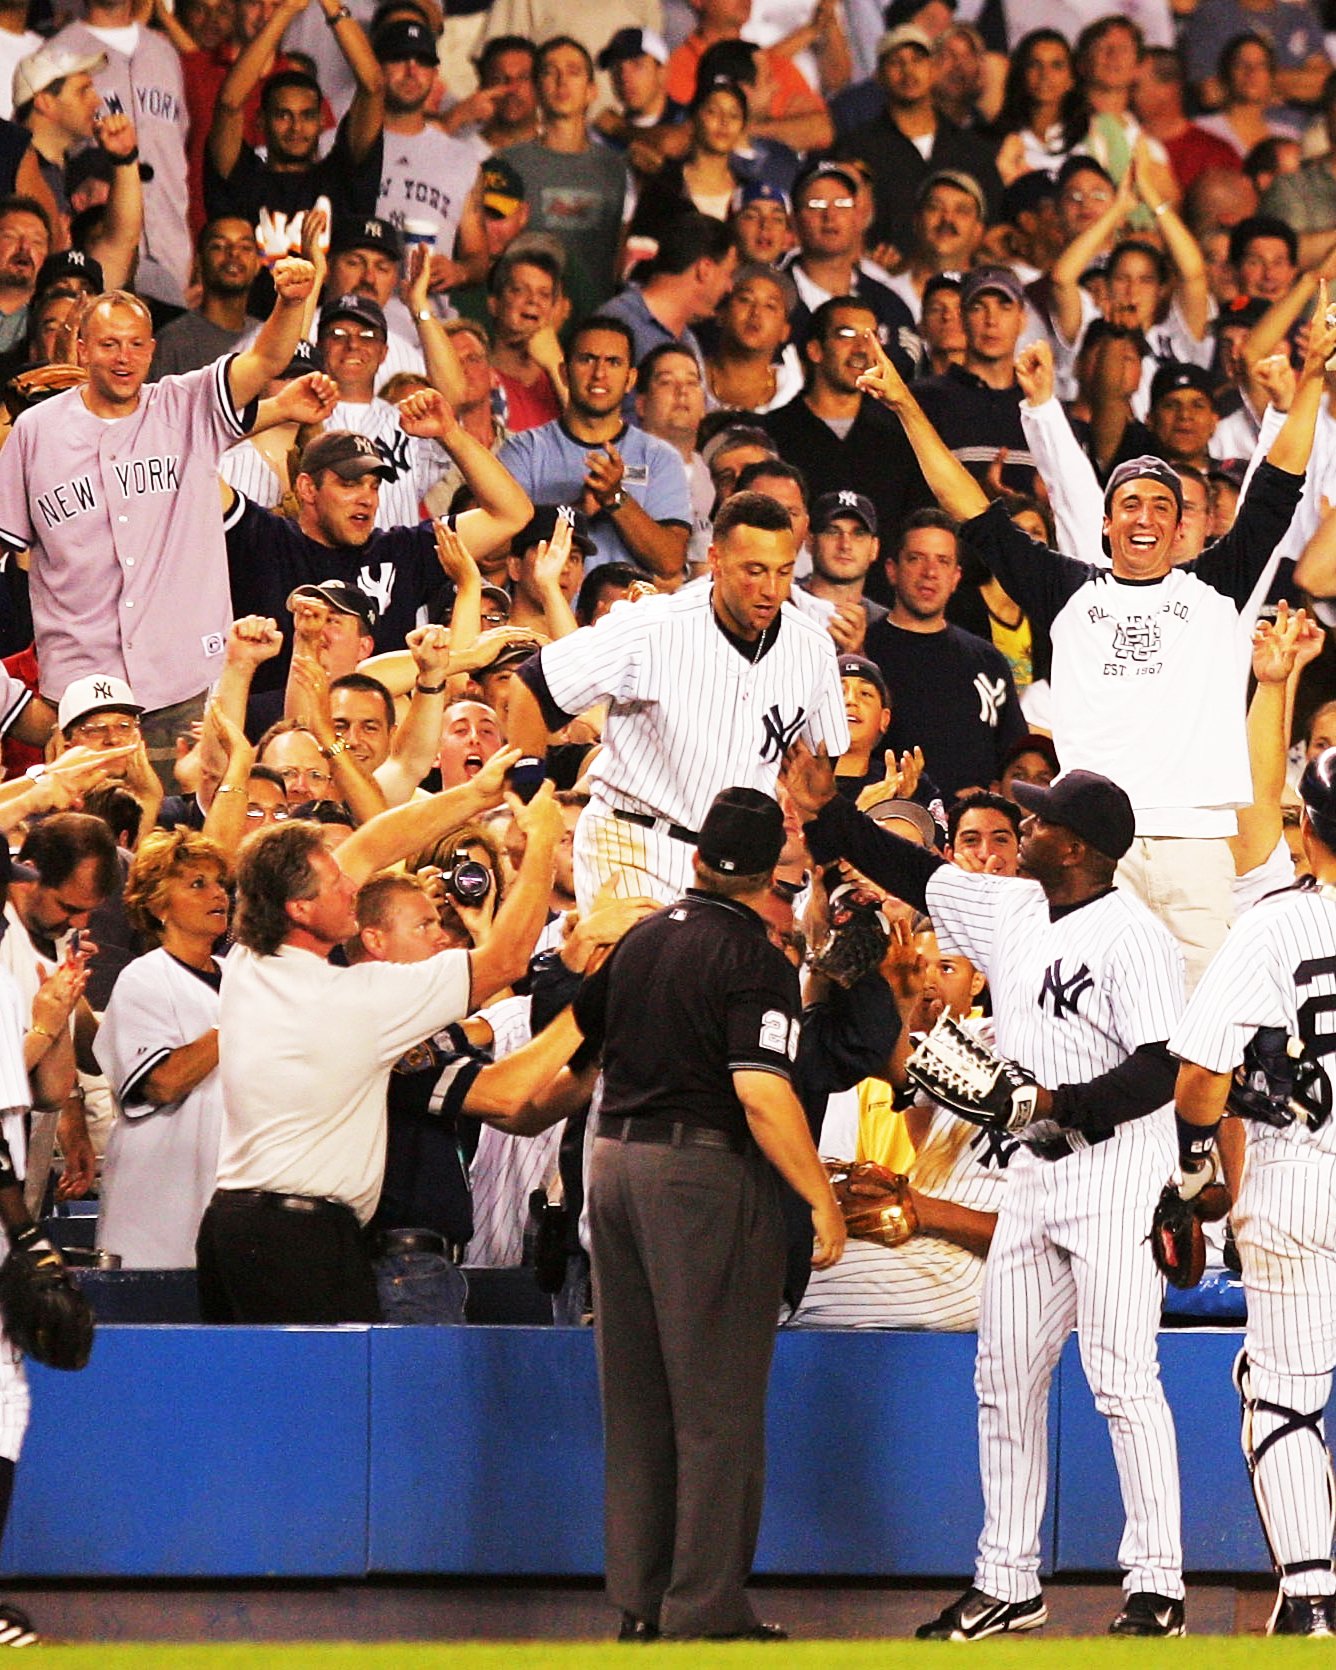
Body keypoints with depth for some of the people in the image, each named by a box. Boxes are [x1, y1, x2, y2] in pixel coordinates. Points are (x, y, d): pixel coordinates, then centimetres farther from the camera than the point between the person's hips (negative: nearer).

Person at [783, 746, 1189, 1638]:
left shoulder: (1133, 937, -15)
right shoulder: (1010, 909, 10)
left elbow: (1160, 1069, -20)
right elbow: (917, 874, 21)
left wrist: (1061, 1104, -26)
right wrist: (827, 814, 16)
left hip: (1116, 1174, -9)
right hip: (1035, 1176, 9)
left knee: (1124, 1380, -9)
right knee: (1006, 1375, 9)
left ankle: (1158, 1585, -3)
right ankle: (1007, 1582, 16)